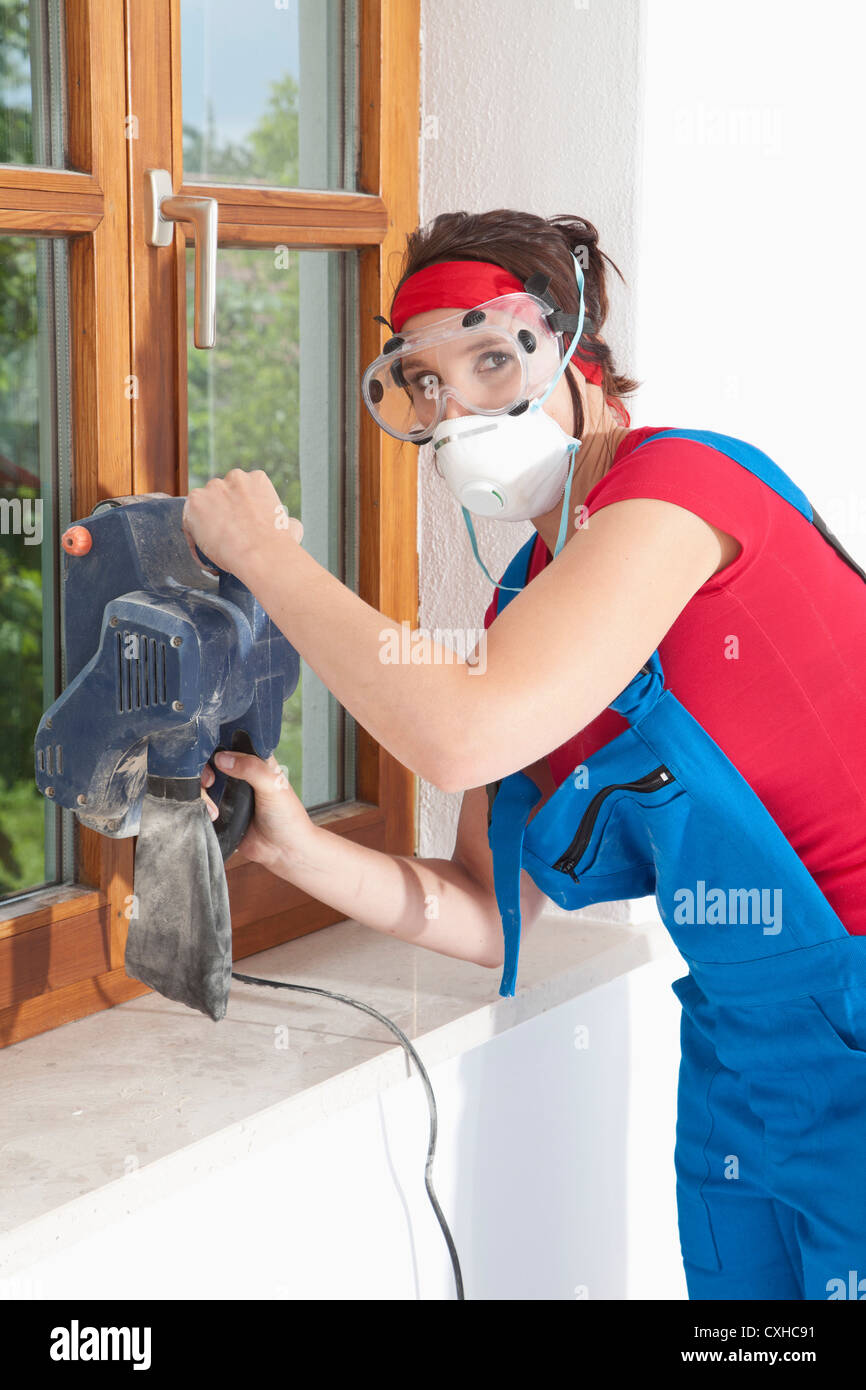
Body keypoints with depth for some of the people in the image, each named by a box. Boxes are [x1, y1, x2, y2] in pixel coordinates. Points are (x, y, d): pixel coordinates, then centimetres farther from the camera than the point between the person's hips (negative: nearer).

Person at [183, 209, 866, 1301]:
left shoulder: (678, 481, -16)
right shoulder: (523, 601, 9)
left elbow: (461, 737, -28)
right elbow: (490, 916, 8)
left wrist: (263, 550, -16)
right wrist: (297, 848, -8)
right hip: (745, 1043, 8)